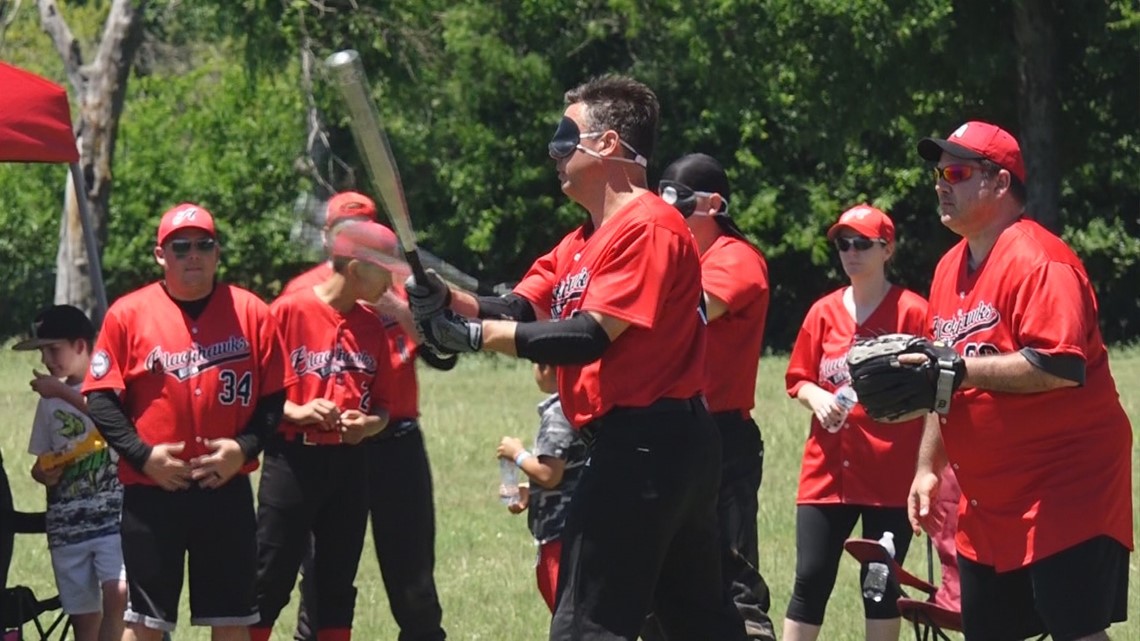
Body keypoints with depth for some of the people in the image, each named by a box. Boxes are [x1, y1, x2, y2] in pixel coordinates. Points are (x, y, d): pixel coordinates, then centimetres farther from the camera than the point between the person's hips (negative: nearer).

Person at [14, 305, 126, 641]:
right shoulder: (50, 400, 13)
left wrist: (64, 391, -22)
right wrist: (44, 473, -3)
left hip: (115, 516, -5)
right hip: (67, 523, 5)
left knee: (117, 596, -25)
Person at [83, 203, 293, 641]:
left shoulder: (251, 313, 5)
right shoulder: (127, 314, 0)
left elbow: (275, 396, 6)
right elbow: (100, 399, 0)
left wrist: (244, 447, -9)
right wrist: (143, 455, -11)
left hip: (227, 488, 2)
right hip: (150, 490, -2)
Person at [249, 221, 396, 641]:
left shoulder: (371, 326, 10)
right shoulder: (289, 311, -6)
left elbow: (382, 406, 15)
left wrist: (368, 424, -6)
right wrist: (295, 412, -20)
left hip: (349, 463, 5)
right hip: (293, 460, -5)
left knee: (338, 584, 9)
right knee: (270, 581, -5)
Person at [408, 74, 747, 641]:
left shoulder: (647, 227, -13)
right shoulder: (582, 242, 19)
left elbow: (592, 335, -20)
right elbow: (519, 309, 8)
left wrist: (477, 334, -20)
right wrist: (446, 302, -10)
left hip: (642, 441, -11)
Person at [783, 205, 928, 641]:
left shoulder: (911, 312, -4)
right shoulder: (824, 312, 9)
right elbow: (797, 379, 14)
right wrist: (816, 397, -6)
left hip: (891, 473, -3)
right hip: (827, 469, 3)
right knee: (811, 578, 2)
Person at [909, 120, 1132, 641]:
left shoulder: (1037, 261, -15)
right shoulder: (950, 269, 13)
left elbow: (1061, 368, -27)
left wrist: (959, 367, -24)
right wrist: (928, 469, 17)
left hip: (1065, 491, -9)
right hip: (989, 500, 9)